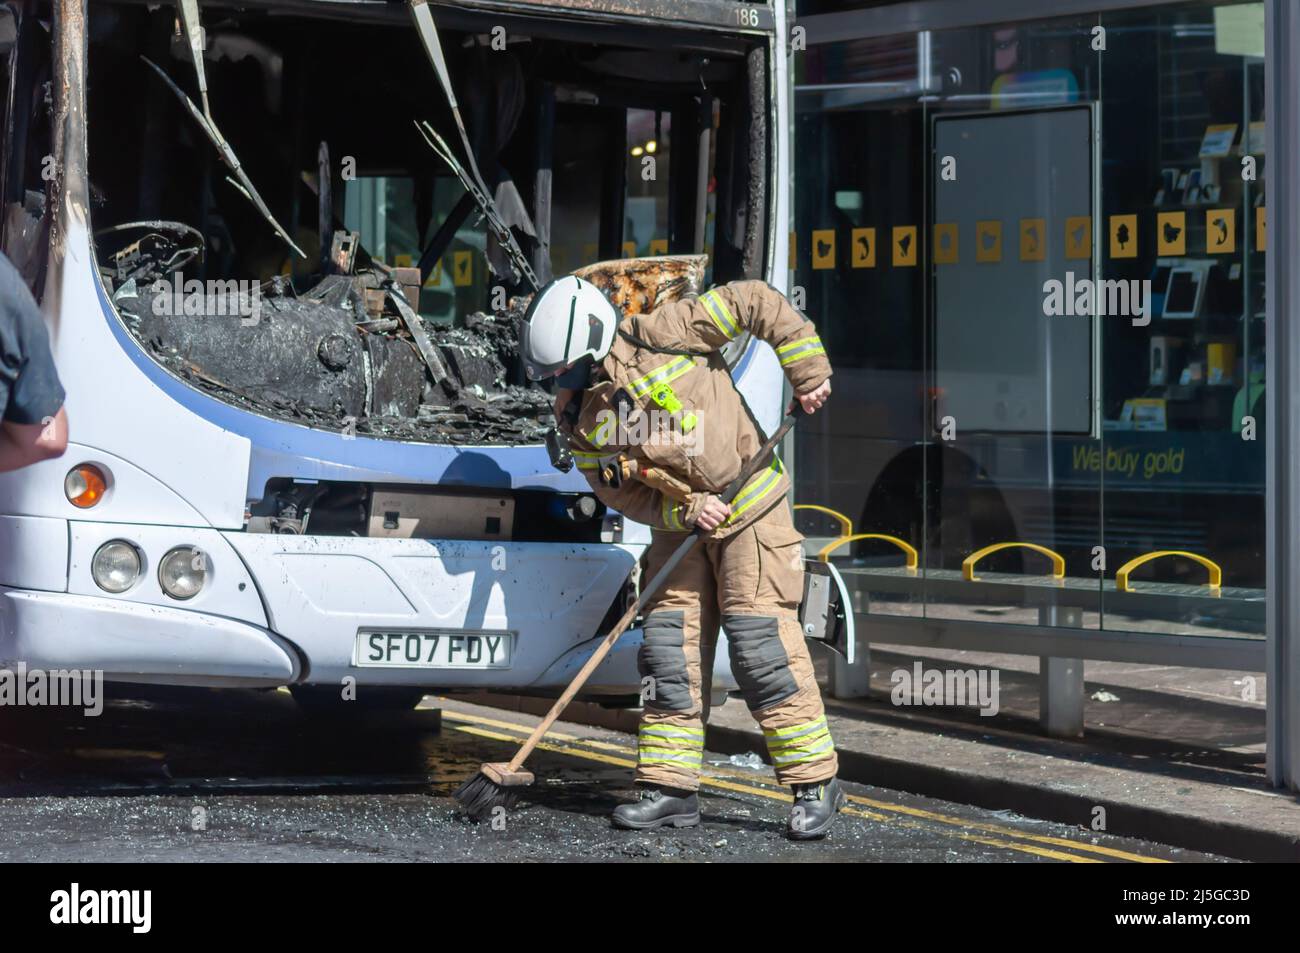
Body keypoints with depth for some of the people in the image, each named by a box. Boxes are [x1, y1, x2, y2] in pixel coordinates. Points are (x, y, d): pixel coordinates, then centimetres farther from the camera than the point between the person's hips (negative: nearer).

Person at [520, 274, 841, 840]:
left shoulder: (659, 336, -17)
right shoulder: (579, 417, -1)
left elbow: (754, 303, -12)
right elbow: (622, 495, -1)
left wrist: (807, 370, -14)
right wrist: (686, 508, -16)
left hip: (750, 508, -6)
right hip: (678, 524, 6)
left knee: (762, 644, -11)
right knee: (668, 650, 0)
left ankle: (815, 783, -5)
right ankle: (670, 788, 7)